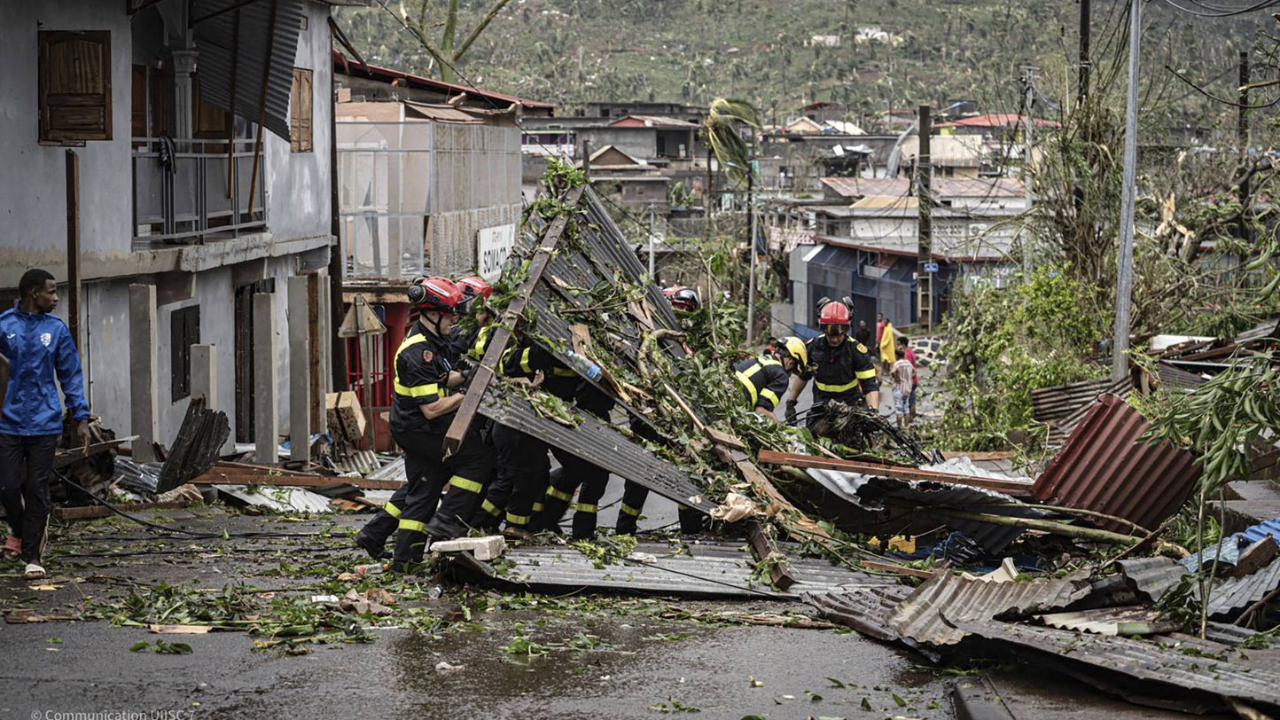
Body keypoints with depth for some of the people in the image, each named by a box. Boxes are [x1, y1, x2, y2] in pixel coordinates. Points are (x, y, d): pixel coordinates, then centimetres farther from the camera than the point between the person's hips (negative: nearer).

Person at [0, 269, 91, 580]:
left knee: (37, 490, 1)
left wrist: (81, 417, 4)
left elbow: (70, 375, 8)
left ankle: (32, 555, 12)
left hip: (44, 423, 1)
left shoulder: (56, 328, 4)